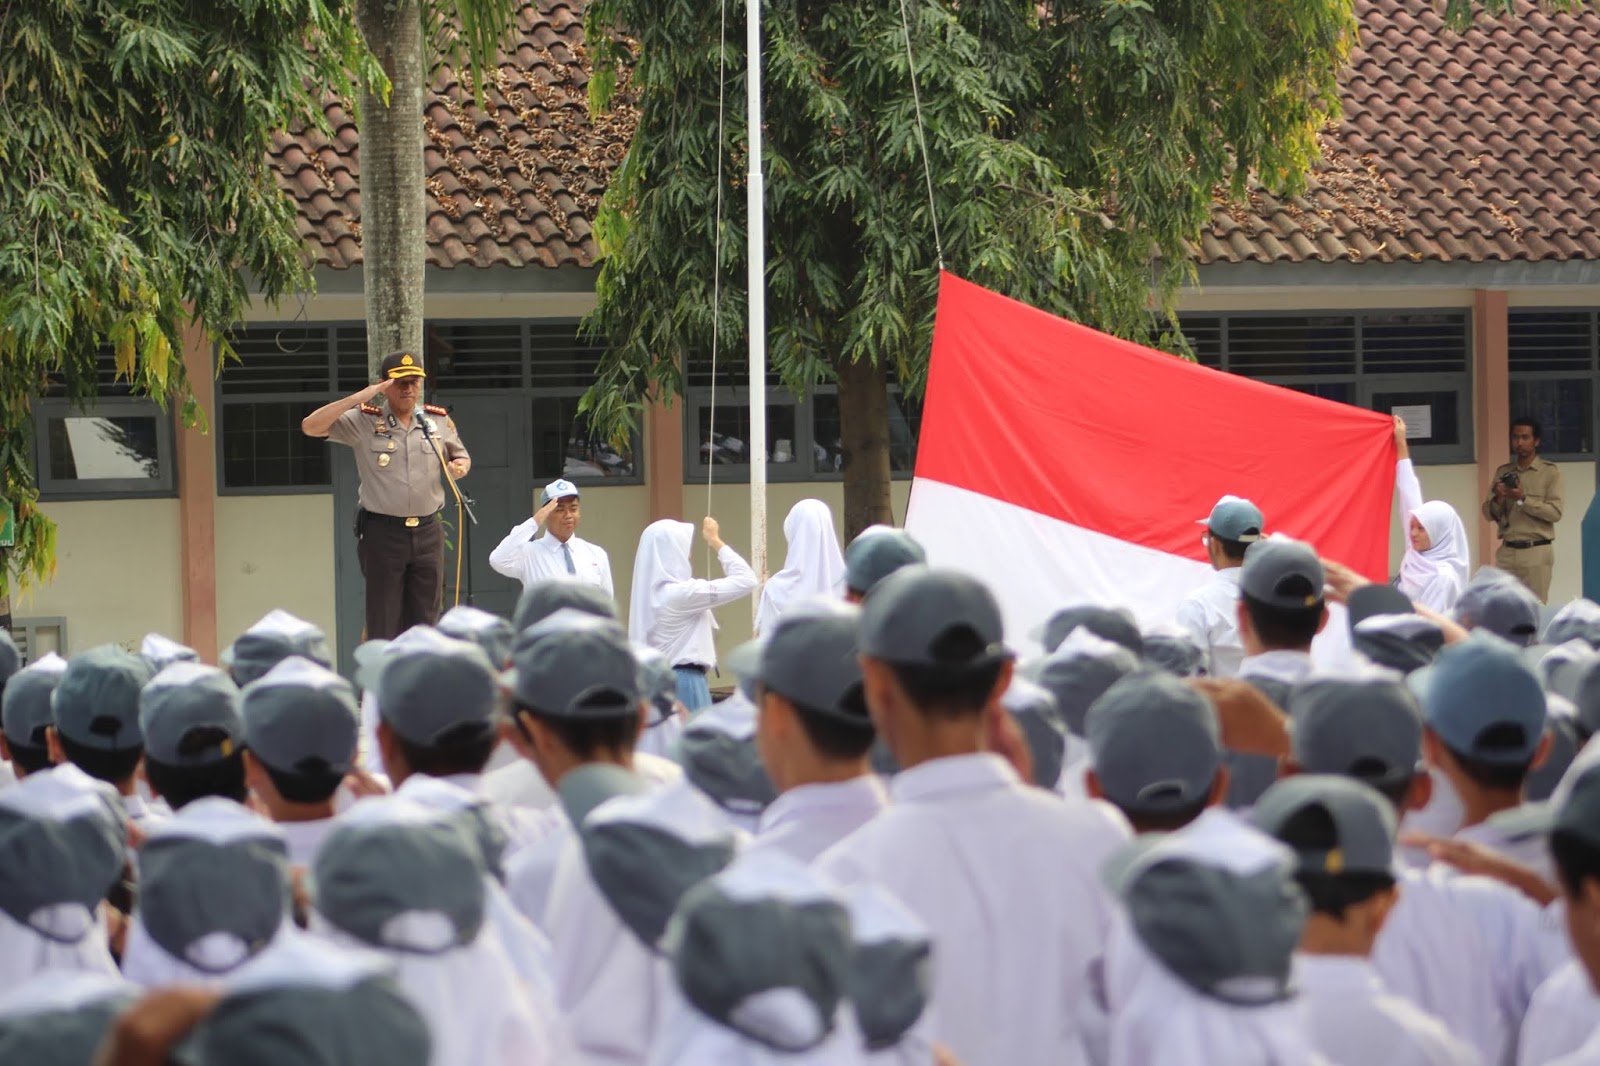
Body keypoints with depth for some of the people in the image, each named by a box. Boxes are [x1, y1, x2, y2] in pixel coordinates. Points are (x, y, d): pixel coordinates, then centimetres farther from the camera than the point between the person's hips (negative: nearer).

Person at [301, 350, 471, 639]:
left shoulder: (439, 420, 8)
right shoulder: (364, 421, -3)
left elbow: (461, 456, 23)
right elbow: (311, 427, -13)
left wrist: (459, 467, -3)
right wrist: (360, 397, -17)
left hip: (428, 532, 4)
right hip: (383, 532, -4)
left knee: (424, 620, 8)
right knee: (383, 624, -3)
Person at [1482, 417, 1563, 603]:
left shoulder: (1550, 471, 0)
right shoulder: (1502, 472, 11)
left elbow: (1555, 512, -9)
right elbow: (1489, 514, 10)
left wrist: (1522, 499, -18)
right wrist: (1497, 499, -12)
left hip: (1536, 552, -4)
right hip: (1507, 551, 4)